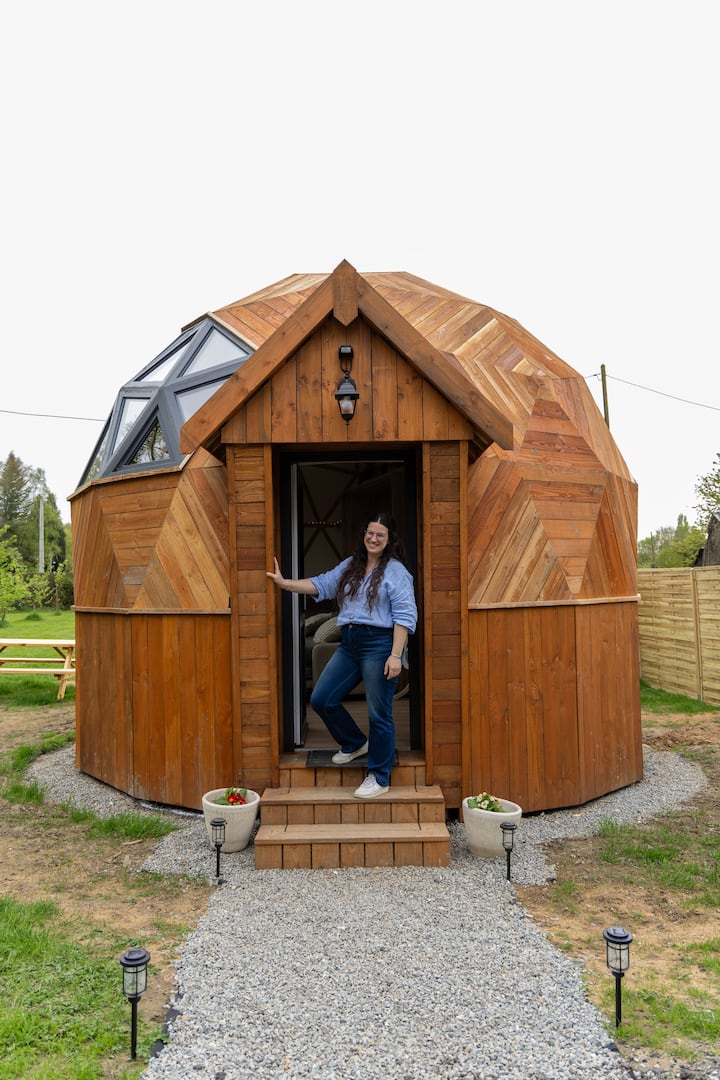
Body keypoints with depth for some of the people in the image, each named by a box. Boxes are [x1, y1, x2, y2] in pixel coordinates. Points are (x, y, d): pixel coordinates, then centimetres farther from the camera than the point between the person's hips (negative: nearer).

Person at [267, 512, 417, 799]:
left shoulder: (396, 571, -7)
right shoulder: (350, 566, 14)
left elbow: (405, 616, -12)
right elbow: (322, 584, 11)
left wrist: (395, 655, -19)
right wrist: (285, 583, 1)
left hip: (379, 645, -7)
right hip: (349, 644, 7)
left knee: (379, 713, 1)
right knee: (321, 699, 9)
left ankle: (379, 778, 16)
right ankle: (355, 743, 33)